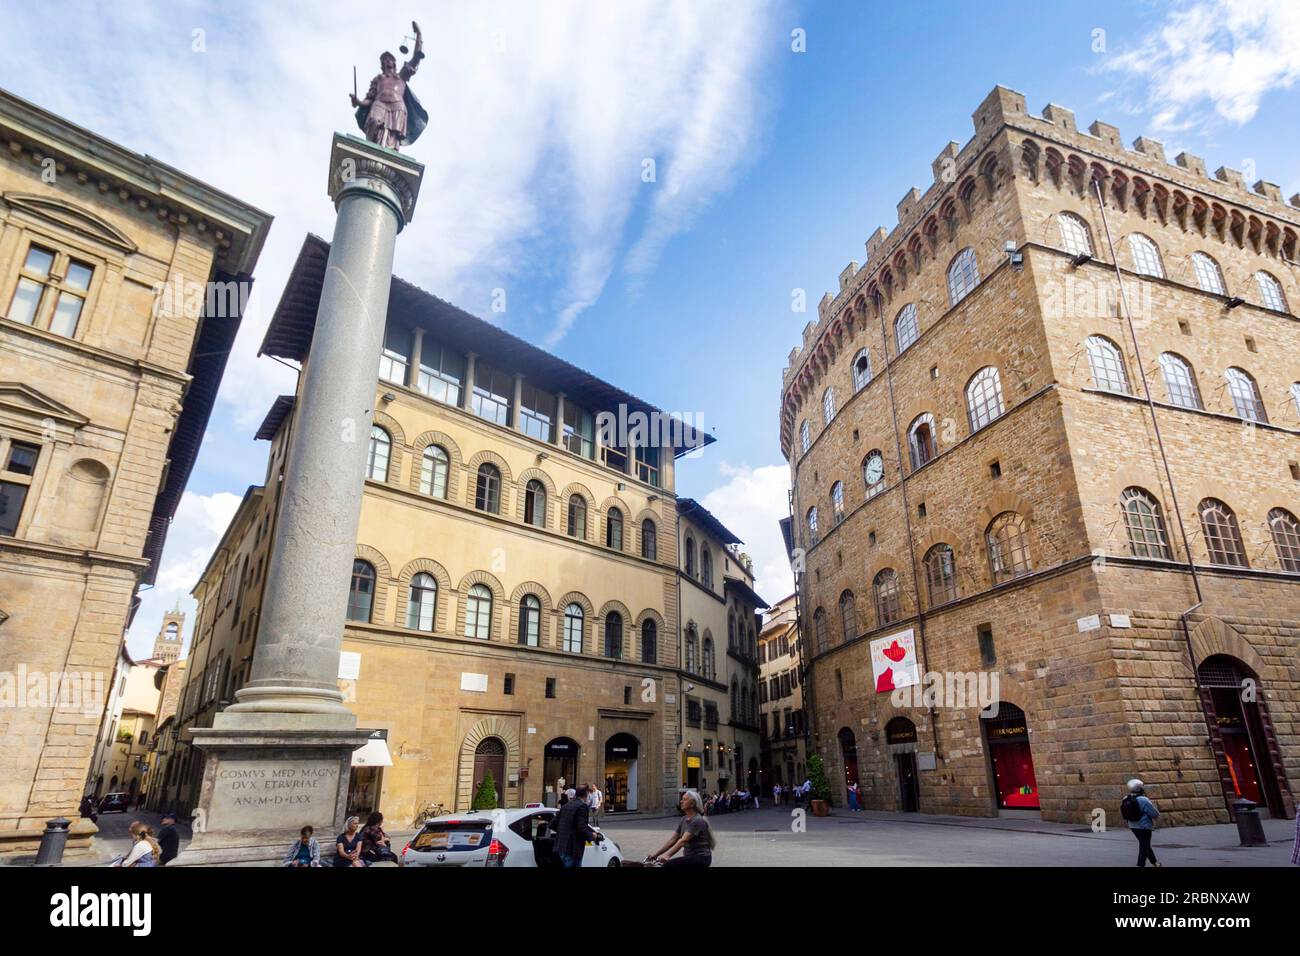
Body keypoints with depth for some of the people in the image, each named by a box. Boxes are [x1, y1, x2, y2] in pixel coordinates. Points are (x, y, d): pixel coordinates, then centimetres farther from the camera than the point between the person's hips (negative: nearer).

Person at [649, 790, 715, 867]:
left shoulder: (697, 820, -17)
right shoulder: (683, 820, 10)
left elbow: (683, 841, -30)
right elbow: (672, 839, 5)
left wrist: (667, 855, -41)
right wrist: (656, 853, -6)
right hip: (690, 856, 8)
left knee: (669, 865, -26)